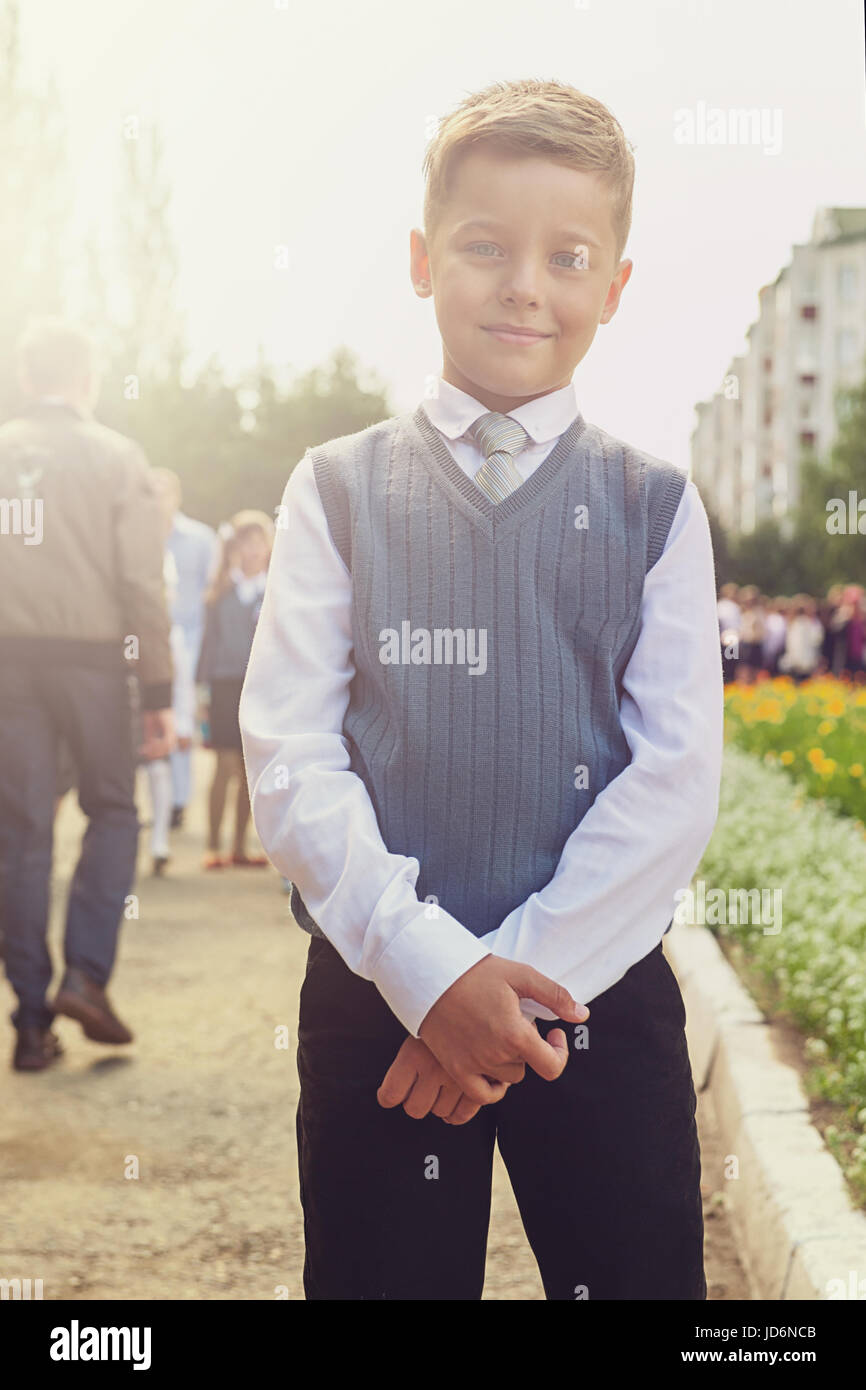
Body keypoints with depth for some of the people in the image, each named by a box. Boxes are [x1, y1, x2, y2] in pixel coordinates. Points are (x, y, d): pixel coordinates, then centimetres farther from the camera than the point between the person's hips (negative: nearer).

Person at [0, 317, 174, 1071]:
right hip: (91, 653, -2)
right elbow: (142, 584, -5)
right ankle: (86, 975, 0)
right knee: (113, 812, 15)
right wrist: (159, 691, -3)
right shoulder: (118, 459, 0)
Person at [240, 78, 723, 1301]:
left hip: (603, 999, 1)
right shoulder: (339, 491, 4)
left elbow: (678, 776, -3)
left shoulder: (655, 506, 5)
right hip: (378, 1001, 0)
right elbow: (288, 758, -4)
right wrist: (429, 968, -14)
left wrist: (525, 973, -12)